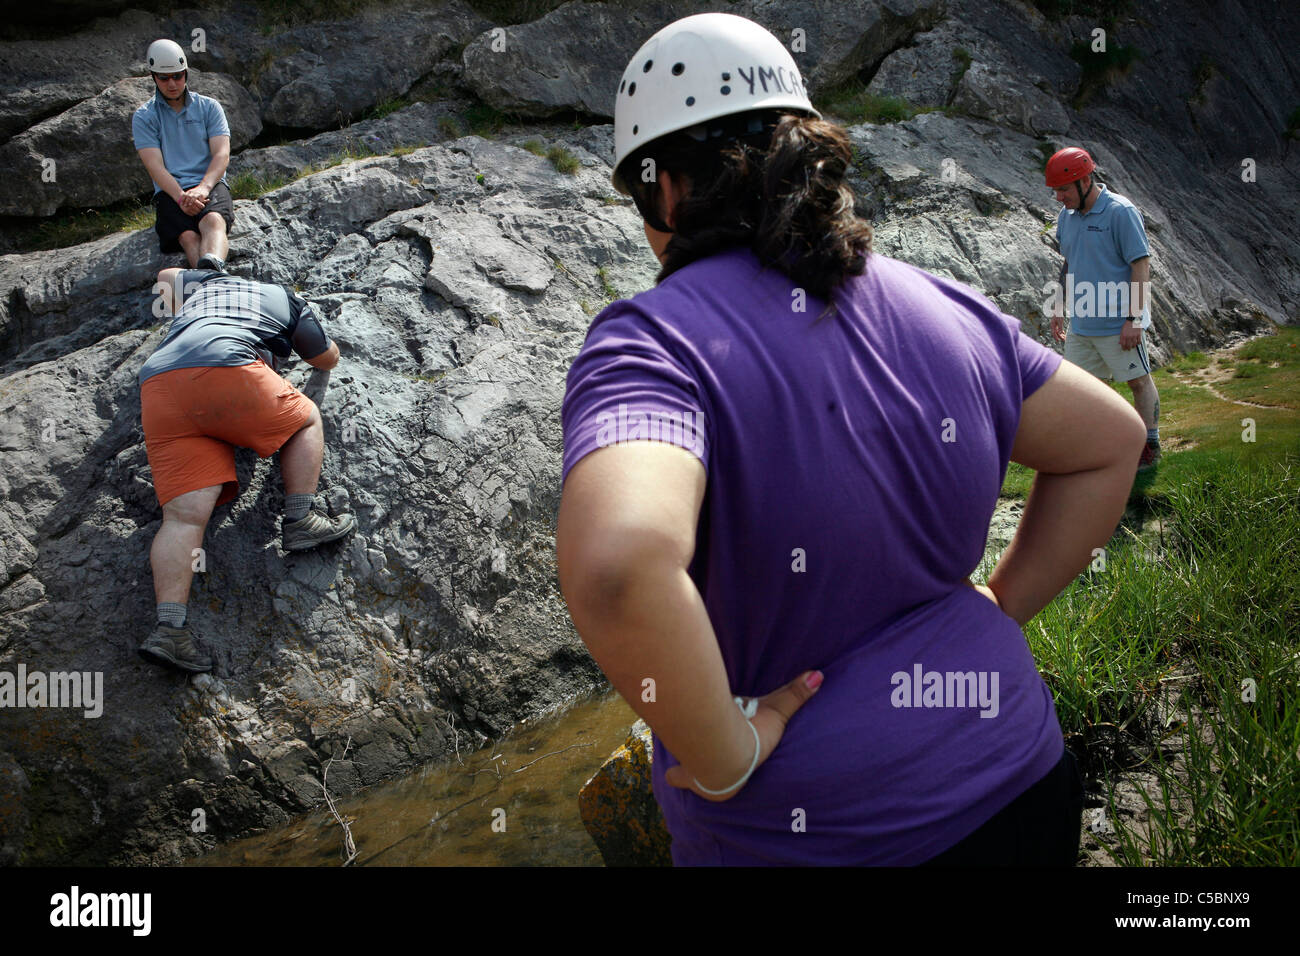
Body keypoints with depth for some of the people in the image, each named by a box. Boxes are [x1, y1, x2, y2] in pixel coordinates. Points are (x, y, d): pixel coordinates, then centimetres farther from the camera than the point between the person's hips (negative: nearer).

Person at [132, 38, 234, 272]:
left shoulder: (209, 107, 15)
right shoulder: (144, 117, 12)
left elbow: (222, 155, 2)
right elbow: (156, 167, -1)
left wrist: (203, 188, -19)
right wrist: (182, 198, -21)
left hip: (210, 184, 0)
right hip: (170, 192, 0)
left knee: (213, 220, -37)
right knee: (188, 236, -33)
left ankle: (213, 265, -69)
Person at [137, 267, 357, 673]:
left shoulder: (210, 282, 39)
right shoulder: (291, 301, 28)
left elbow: (166, 275, 58)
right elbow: (328, 359, 40)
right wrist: (306, 331, 60)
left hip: (157, 384, 4)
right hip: (224, 368, -4)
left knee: (185, 514, -4)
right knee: (306, 418, 23)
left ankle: (169, 628, -19)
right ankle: (299, 521, 9)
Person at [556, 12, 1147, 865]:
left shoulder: (651, 342, -20)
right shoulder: (944, 309, 0)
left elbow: (616, 564, -39)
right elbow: (1111, 442, 11)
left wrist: (725, 758, -24)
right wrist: (997, 614, 9)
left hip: (804, 832, -5)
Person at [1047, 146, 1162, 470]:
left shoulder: (1121, 212, -15)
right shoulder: (1067, 216, 7)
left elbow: (1141, 265, -16)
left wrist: (1133, 319, -19)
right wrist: (1058, 308, 18)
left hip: (1117, 323, -7)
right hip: (1081, 323, 7)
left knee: (1139, 382, 6)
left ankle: (1151, 446, 19)